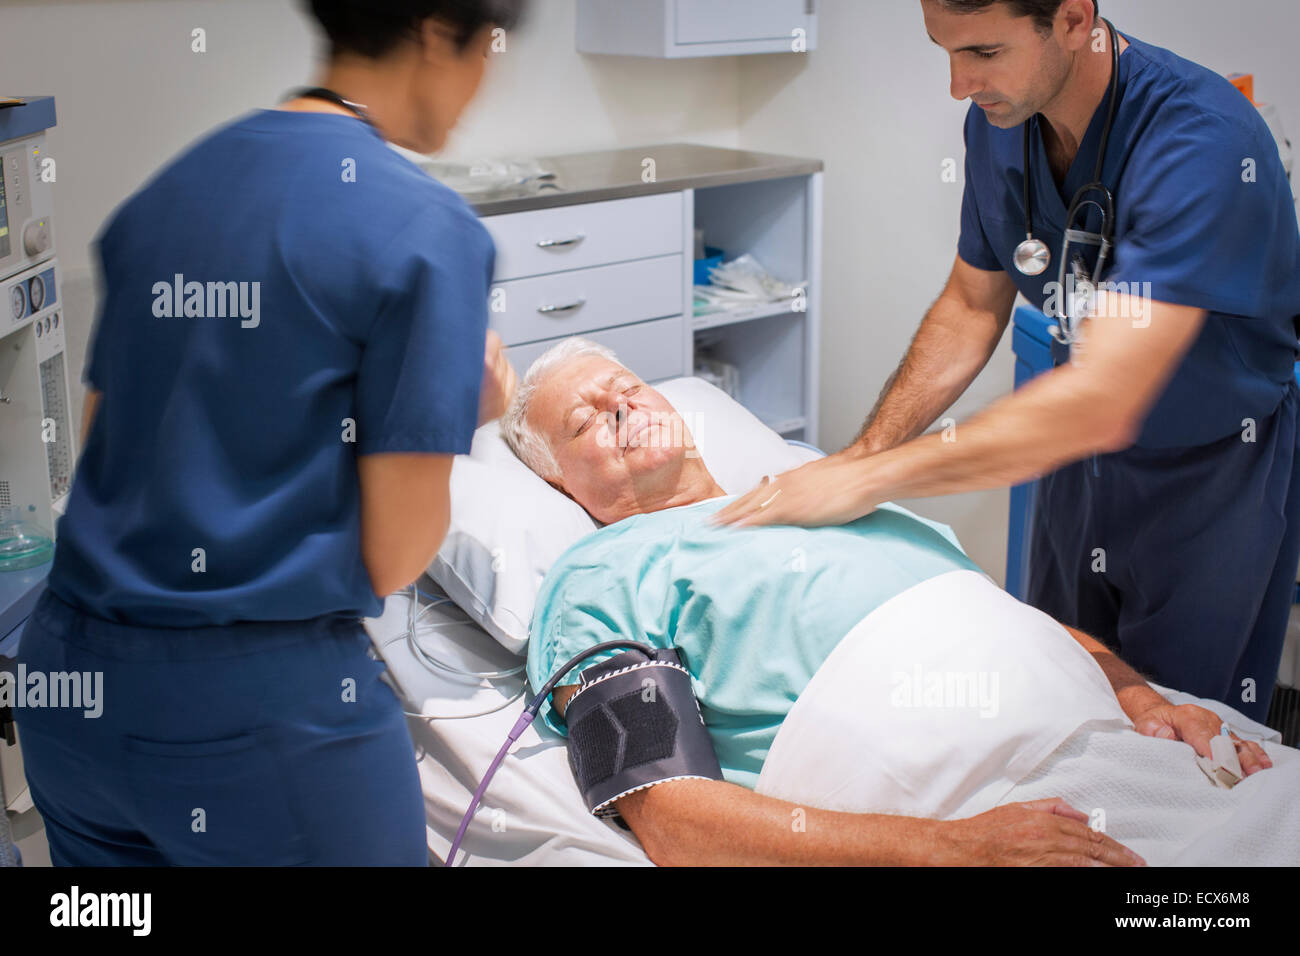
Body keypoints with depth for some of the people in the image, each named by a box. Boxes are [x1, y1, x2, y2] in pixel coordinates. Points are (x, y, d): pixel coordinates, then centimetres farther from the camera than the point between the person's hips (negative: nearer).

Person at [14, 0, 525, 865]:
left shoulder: (168, 188, 8)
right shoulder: (429, 229, -11)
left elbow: (103, 433, 13)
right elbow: (392, 557, -12)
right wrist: (463, 414, 6)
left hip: (76, 682, 7)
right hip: (266, 712, -6)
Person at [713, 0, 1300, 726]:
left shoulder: (1203, 140, -32)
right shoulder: (999, 120, -10)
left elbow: (1099, 404, -38)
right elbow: (972, 308, 5)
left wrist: (868, 480, -36)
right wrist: (864, 451, -8)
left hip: (1216, 469, -5)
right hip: (1083, 459, 6)